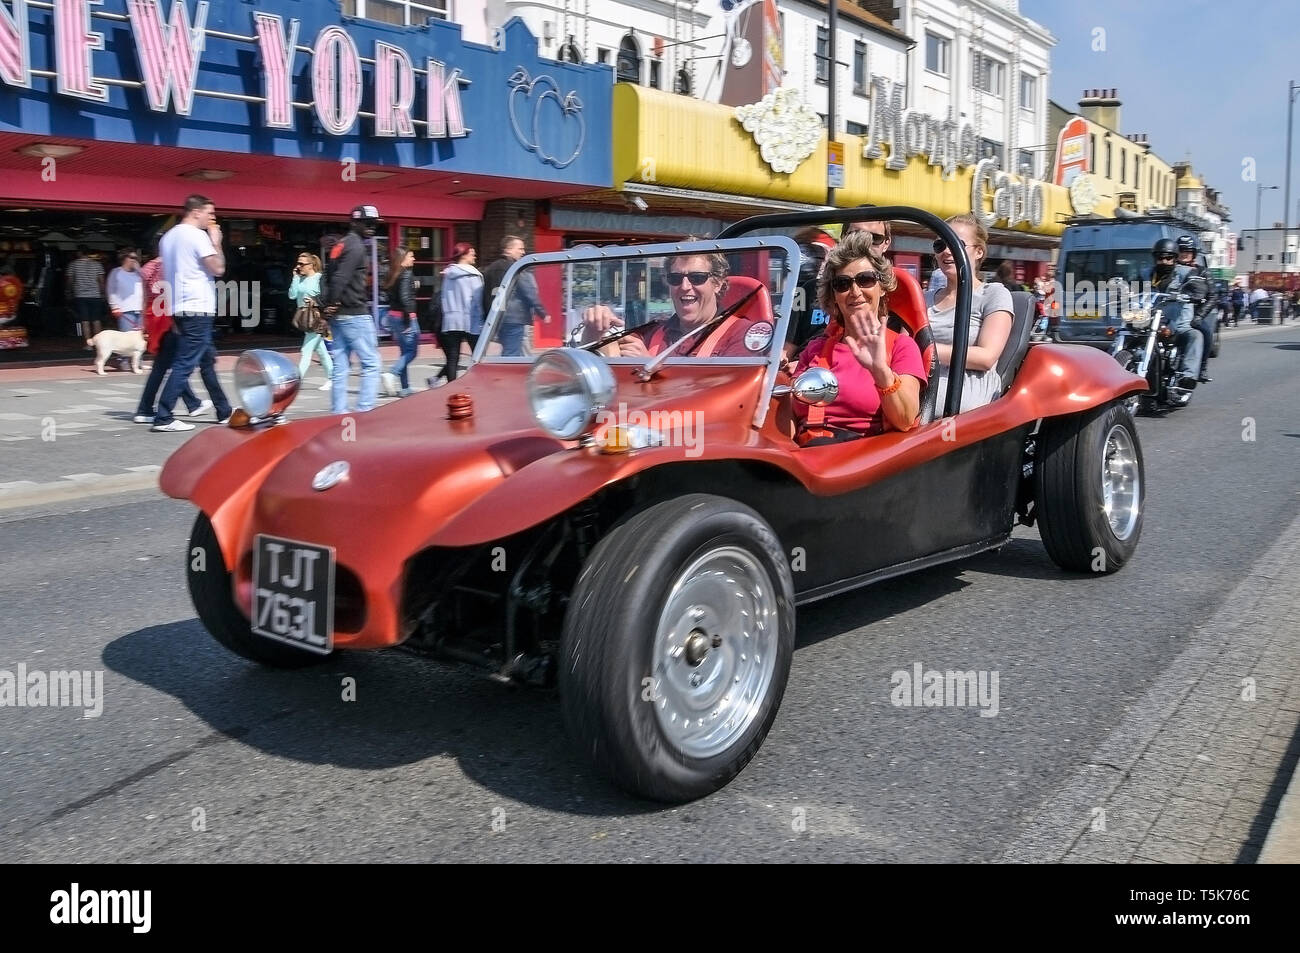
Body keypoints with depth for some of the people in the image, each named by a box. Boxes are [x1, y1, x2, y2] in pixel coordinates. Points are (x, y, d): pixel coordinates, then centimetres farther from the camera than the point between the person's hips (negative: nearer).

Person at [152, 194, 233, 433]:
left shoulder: (169, 236, 16)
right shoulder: (197, 235, -11)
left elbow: (169, 272, 18)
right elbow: (218, 269, -14)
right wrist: (216, 243, 0)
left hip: (179, 308, 10)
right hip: (197, 308, -10)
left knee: (207, 361, 16)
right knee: (185, 364, -8)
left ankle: (224, 412, 23)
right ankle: (163, 418, -9)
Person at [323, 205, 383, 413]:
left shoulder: (340, 244, 19)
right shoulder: (356, 246, -10)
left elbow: (330, 276, 18)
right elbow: (341, 277, -21)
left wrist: (327, 304, 11)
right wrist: (331, 304, -16)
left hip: (337, 315, 9)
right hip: (355, 314, -9)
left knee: (340, 366, 9)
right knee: (371, 364, -6)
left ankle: (338, 411, 10)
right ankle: (365, 411, -11)